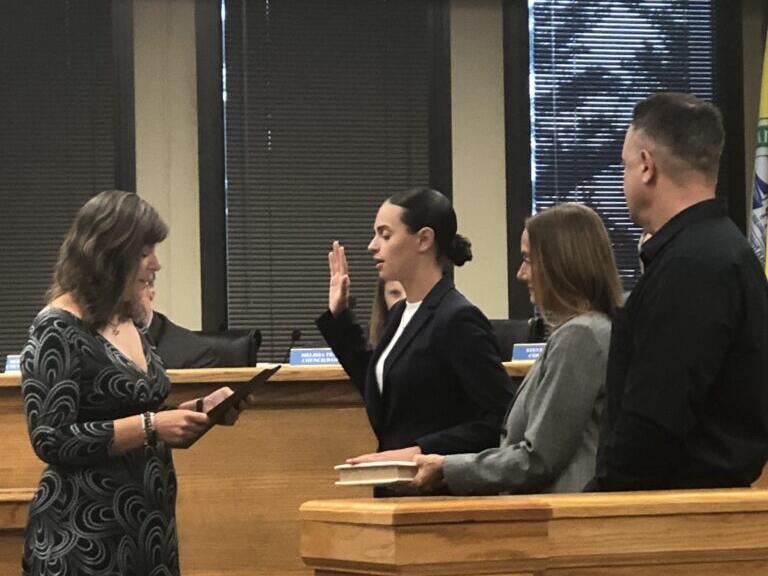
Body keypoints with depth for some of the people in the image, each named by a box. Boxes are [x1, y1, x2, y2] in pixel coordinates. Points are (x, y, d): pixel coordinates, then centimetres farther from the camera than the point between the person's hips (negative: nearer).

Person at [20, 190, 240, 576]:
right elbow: (51, 440, -19)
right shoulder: (57, 330, -14)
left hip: (145, 525, 8)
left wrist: (198, 410, 5)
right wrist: (151, 427, -21)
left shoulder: (125, 321, 11)